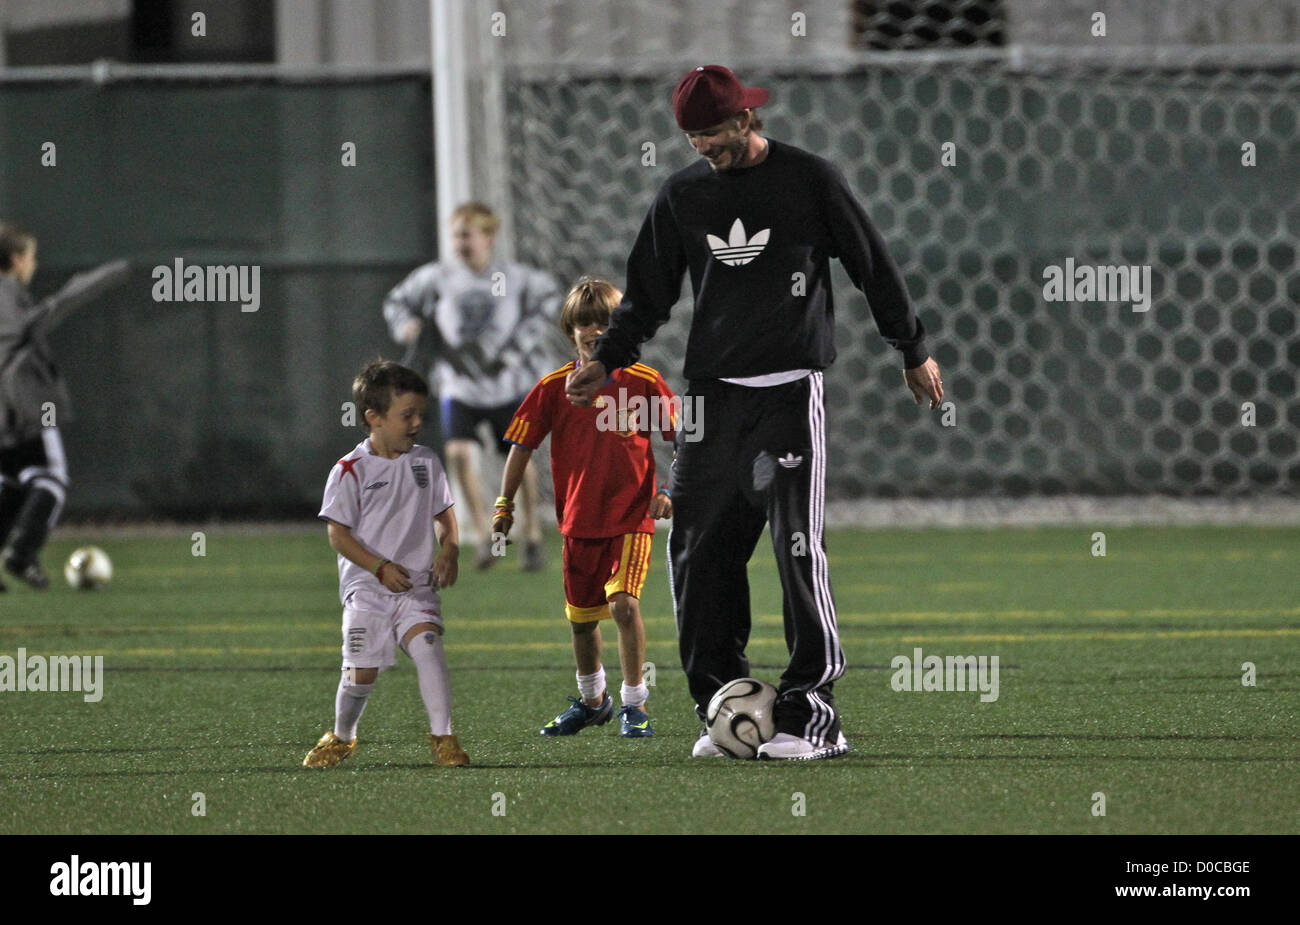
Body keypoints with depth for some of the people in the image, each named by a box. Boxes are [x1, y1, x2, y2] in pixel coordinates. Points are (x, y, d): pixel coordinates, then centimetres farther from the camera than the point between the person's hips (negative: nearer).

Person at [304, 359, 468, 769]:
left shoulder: (426, 462, 7)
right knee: (362, 670, -2)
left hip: (416, 584, 3)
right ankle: (341, 736, 25)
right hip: (366, 585, -2)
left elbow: (444, 513, 16)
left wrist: (449, 551, -3)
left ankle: (442, 736, -20)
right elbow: (338, 534, -8)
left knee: (427, 643, -22)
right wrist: (380, 567, -17)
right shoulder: (351, 471, -7)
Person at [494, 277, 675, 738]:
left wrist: (668, 490, -6)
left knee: (623, 604, -19)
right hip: (579, 519, 3)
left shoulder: (644, 383, -5)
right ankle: (591, 700, 36)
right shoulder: (554, 387, -1)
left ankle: (634, 705, -8)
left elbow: (678, 440, 5)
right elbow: (522, 444, 6)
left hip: (631, 515, -3)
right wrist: (504, 504, 2)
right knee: (582, 619, 13)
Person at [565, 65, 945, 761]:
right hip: (712, 394, 4)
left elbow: (873, 267, 8)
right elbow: (648, 292, 18)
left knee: (798, 549, -11)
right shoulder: (682, 196, 11)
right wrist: (607, 361, 5)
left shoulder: (810, 180, 1)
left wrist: (913, 352, 13)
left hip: (790, 390, -4)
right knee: (699, 554, -1)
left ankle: (810, 715, -9)